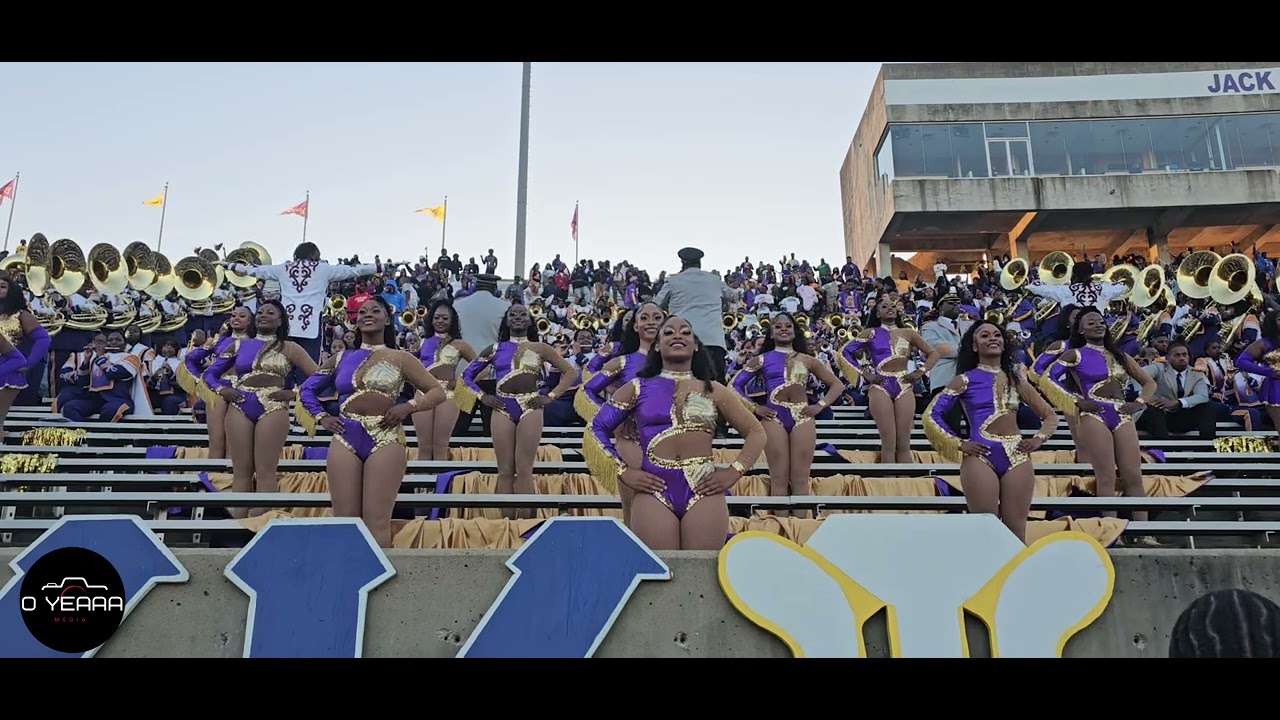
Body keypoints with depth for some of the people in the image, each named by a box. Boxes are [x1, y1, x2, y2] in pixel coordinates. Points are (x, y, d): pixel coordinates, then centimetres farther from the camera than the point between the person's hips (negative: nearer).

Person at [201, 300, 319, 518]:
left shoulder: (289, 348, 9)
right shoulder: (240, 345, 16)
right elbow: (209, 373, 22)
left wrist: (294, 394, -6)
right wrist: (221, 389, 3)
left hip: (272, 409, -3)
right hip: (240, 408, 3)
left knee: (265, 471, -4)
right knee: (241, 471, 4)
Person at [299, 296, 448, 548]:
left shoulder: (400, 358, 8)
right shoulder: (341, 358, 15)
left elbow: (438, 392, 7)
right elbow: (307, 389, 25)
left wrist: (408, 406, -8)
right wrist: (321, 417, 10)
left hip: (385, 439, -3)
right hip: (345, 439, 3)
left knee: (377, 520, -6)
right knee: (344, 520, 3)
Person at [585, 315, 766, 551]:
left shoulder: (713, 390, 15)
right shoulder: (638, 388, 12)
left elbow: (756, 432, 17)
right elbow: (595, 431, 10)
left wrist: (734, 472, 4)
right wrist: (623, 472, -1)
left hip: (704, 490, 1)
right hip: (655, 490, -1)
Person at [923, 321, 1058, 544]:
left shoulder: (1016, 378, 15)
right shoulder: (965, 380, 4)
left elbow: (1050, 415, 22)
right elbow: (931, 416, -2)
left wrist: (1039, 439, 5)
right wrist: (959, 444, -7)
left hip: (1017, 457, 3)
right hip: (981, 457, -3)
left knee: (1017, 532, 3)